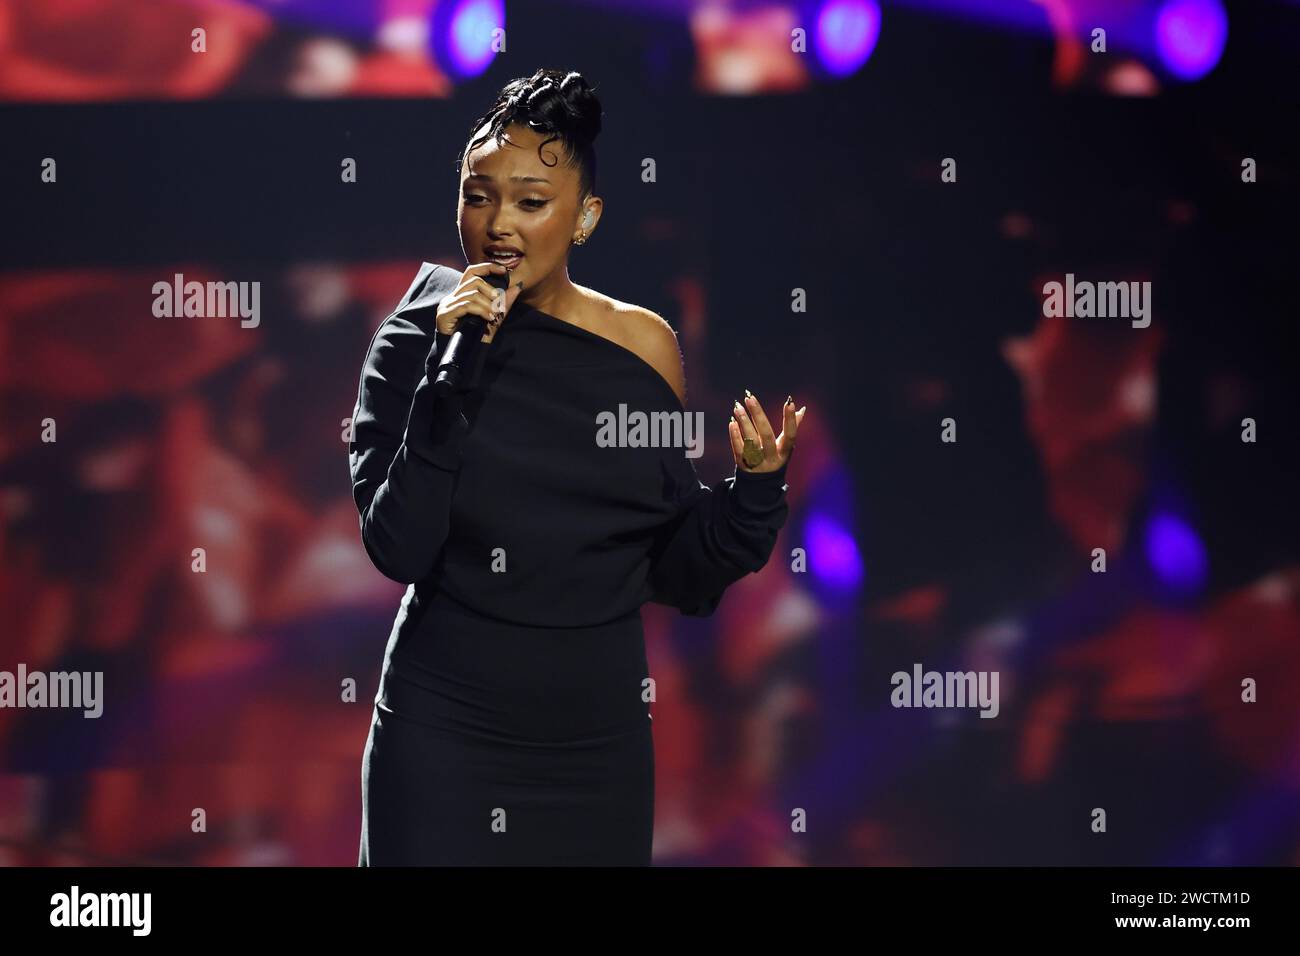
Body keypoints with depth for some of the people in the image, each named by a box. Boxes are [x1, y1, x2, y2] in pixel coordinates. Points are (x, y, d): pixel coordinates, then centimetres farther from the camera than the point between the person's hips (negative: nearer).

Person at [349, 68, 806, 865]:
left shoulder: (643, 345, 1)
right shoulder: (417, 340, -5)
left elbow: (679, 570, 6)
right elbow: (398, 551, -15)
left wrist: (755, 485, -11)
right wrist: (452, 372, -20)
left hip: (601, 739, 3)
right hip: (446, 733, -2)